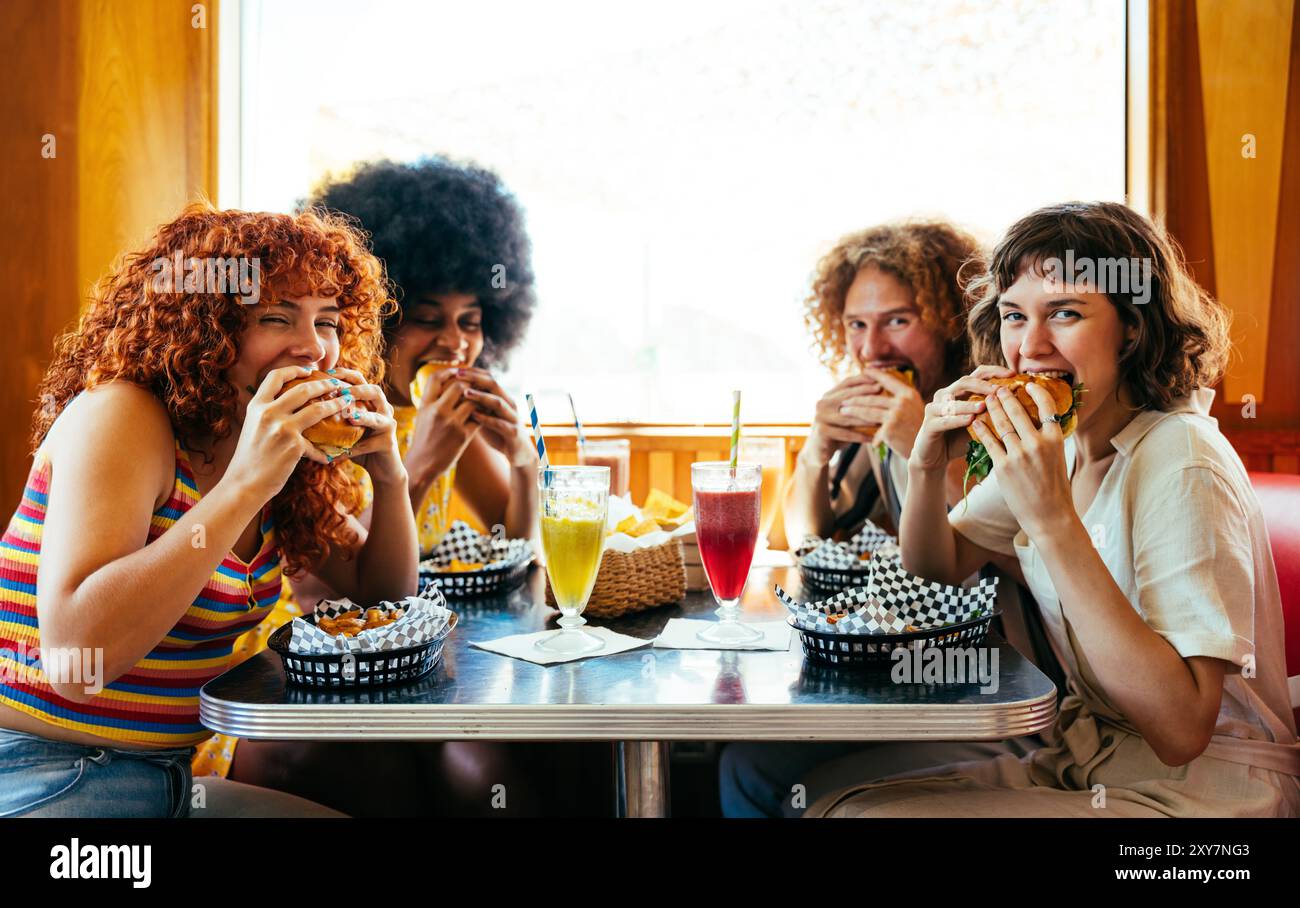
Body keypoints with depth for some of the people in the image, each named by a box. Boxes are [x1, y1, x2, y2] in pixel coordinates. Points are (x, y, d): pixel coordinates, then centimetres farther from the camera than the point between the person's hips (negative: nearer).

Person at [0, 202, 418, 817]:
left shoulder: (274, 453, 5)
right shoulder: (118, 416, -16)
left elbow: (383, 591, 12)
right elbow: (73, 660, -27)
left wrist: (388, 474, -7)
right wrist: (244, 485, -30)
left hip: (171, 778, 7)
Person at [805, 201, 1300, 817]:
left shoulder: (1181, 463, -22)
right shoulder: (1053, 442, 1)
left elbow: (1182, 728, -29)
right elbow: (938, 569, 12)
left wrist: (1052, 520, -32)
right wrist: (928, 467, -9)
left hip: (1205, 784, -6)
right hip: (1083, 757, 7)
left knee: (867, 812, -22)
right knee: (834, 801, -10)